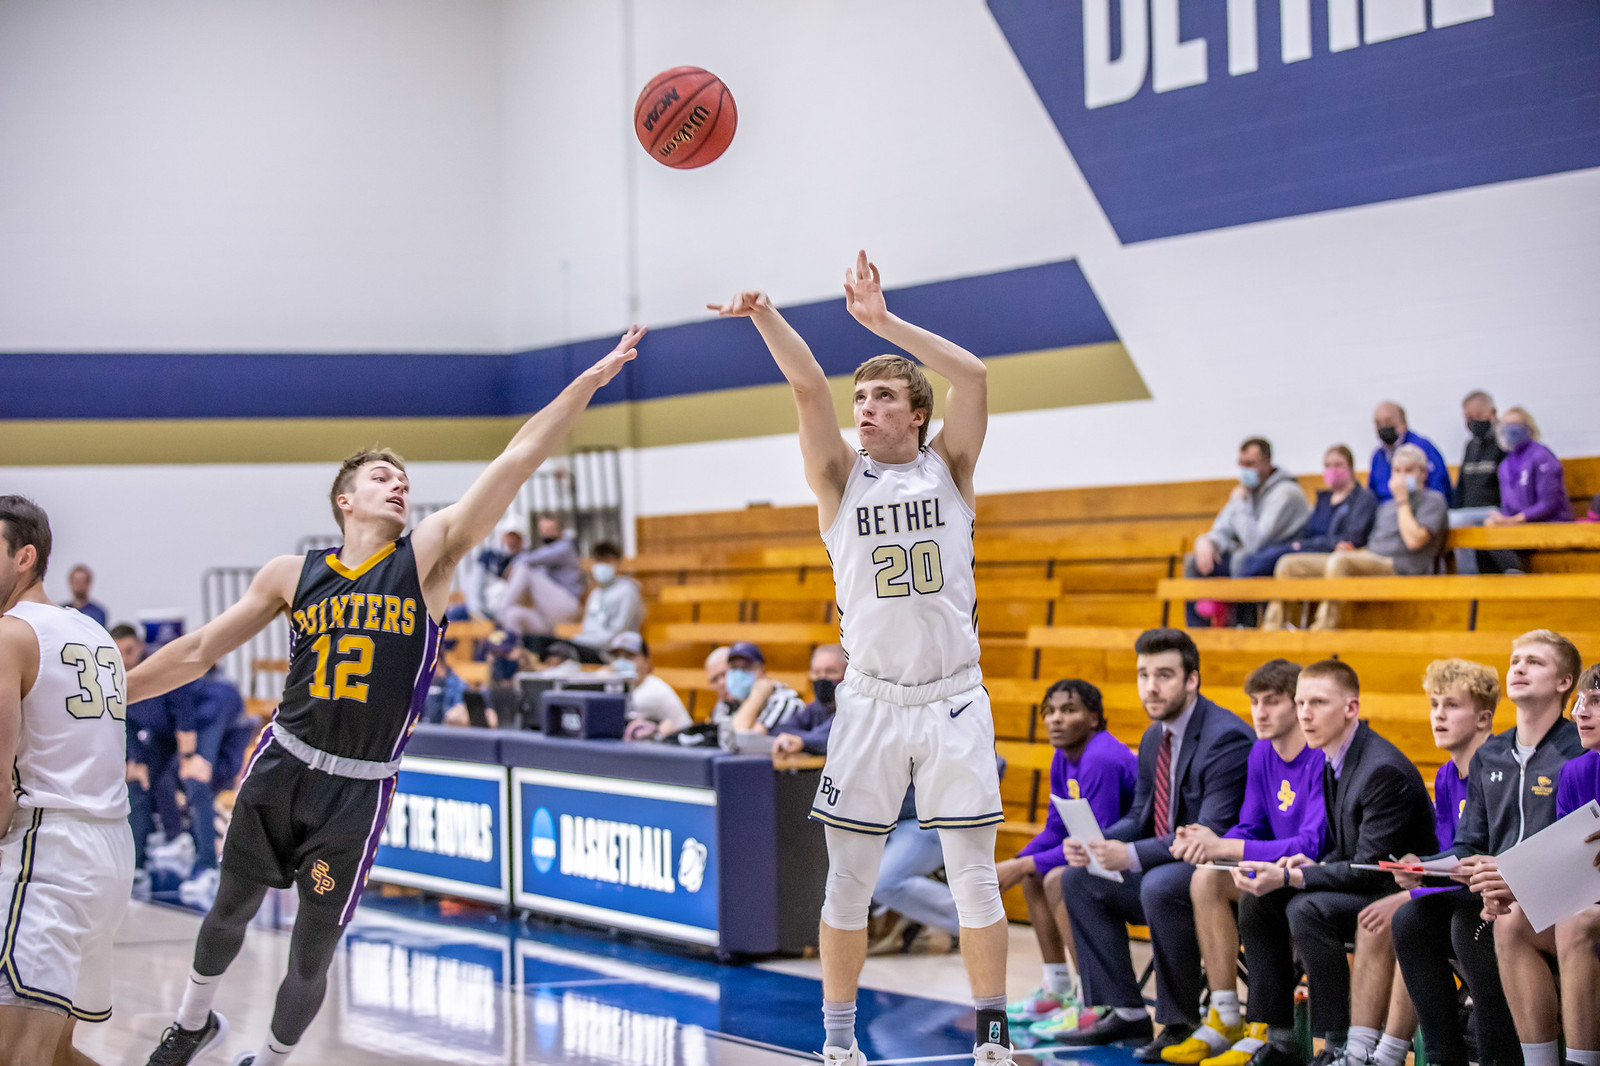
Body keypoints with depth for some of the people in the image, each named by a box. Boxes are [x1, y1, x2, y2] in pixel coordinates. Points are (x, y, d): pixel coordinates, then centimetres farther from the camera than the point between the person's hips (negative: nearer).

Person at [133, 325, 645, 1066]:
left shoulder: (427, 556, -3)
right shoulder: (292, 575, 3)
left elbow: (516, 462, -11)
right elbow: (199, 651, 10)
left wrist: (589, 380, -17)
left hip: (359, 789, -2)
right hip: (282, 764, 2)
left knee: (313, 955, 5)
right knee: (231, 909, 19)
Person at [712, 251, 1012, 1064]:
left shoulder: (948, 468, 4)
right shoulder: (841, 477, 5)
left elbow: (972, 376, -11)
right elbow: (808, 388, -11)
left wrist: (883, 321, -13)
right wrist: (767, 318, -26)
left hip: (953, 699, -1)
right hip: (871, 701, 1)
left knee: (973, 876, 2)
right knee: (848, 880, 4)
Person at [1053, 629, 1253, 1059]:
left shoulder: (1226, 738, -20)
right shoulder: (1154, 738, 9)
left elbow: (1212, 835, -27)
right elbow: (1140, 817, 14)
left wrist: (1132, 855, -34)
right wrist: (1096, 844, -8)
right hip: (1165, 866, 10)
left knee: (1159, 886, -36)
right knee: (1078, 878, 5)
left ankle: (1182, 1024, -19)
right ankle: (1124, 1012, 7)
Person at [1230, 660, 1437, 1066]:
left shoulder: (1384, 770, -23)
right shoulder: (1332, 761, 6)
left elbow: (1370, 869, -24)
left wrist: (1289, 878, -24)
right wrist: (1313, 866, -6)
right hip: (1361, 886, 10)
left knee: (1307, 909, -29)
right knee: (1256, 901, -1)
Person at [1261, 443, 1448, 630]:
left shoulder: (1433, 500, 5)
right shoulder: (1387, 506, 29)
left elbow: (1414, 540, -13)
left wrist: (1402, 500, -5)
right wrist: (1351, 550, 8)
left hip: (1401, 569, -8)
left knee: (1339, 560, -38)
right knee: (1289, 563, -4)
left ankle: (1325, 625, -41)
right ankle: (1272, 626, -13)